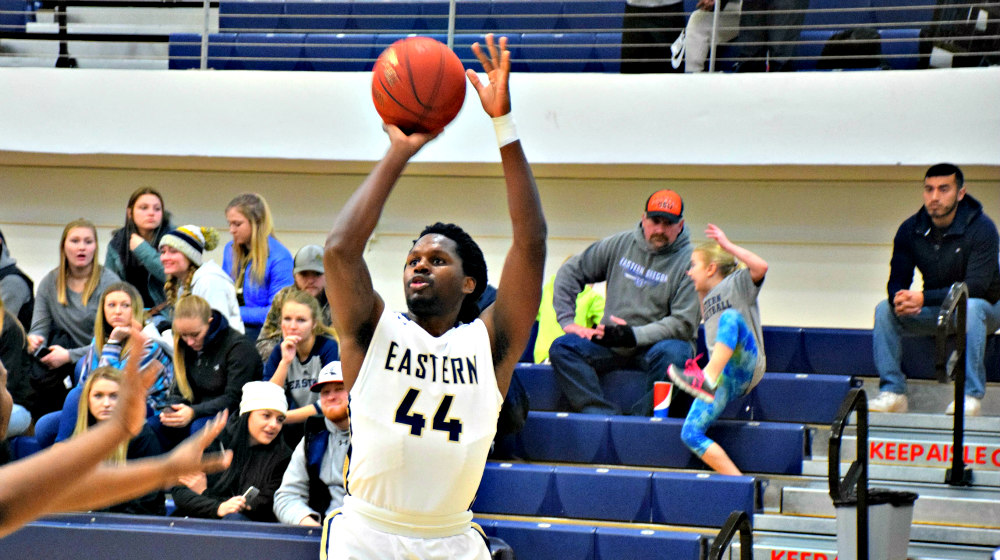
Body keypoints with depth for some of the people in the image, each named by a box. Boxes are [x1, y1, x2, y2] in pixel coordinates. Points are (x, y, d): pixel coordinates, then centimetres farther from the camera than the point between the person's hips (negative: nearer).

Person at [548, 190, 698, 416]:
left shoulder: (688, 261, -4)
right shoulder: (620, 244, 7)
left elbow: (684, 323, -11)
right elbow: (571, 272, 15)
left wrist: (635, 335, -21)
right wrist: (567, 320, 3)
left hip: (656, 343, -4)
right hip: (609, 342, 4)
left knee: (674, 352, -38)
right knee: (562, 348, -21)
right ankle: (602, 414, -34)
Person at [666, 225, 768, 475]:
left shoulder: (736, 283, 6)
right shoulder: (707, 299, 27)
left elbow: (761, 267, -14)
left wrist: (727, 245, -9)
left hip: (747, 367, -7)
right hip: (724, 381, 7)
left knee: (731, 317, -34)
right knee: (690, 433, -11)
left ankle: (707, 379, -51)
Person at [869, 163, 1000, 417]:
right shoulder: (910, 230, -5)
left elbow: (976, 286, -27)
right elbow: (897, 280, -4)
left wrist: (924, 298, -36)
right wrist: (900, 299, -31)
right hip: (935, 310, 4)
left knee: (971, 307, -38)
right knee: (885, 308, -18)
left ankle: (971, 396, -35)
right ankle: (893, 393, -19)